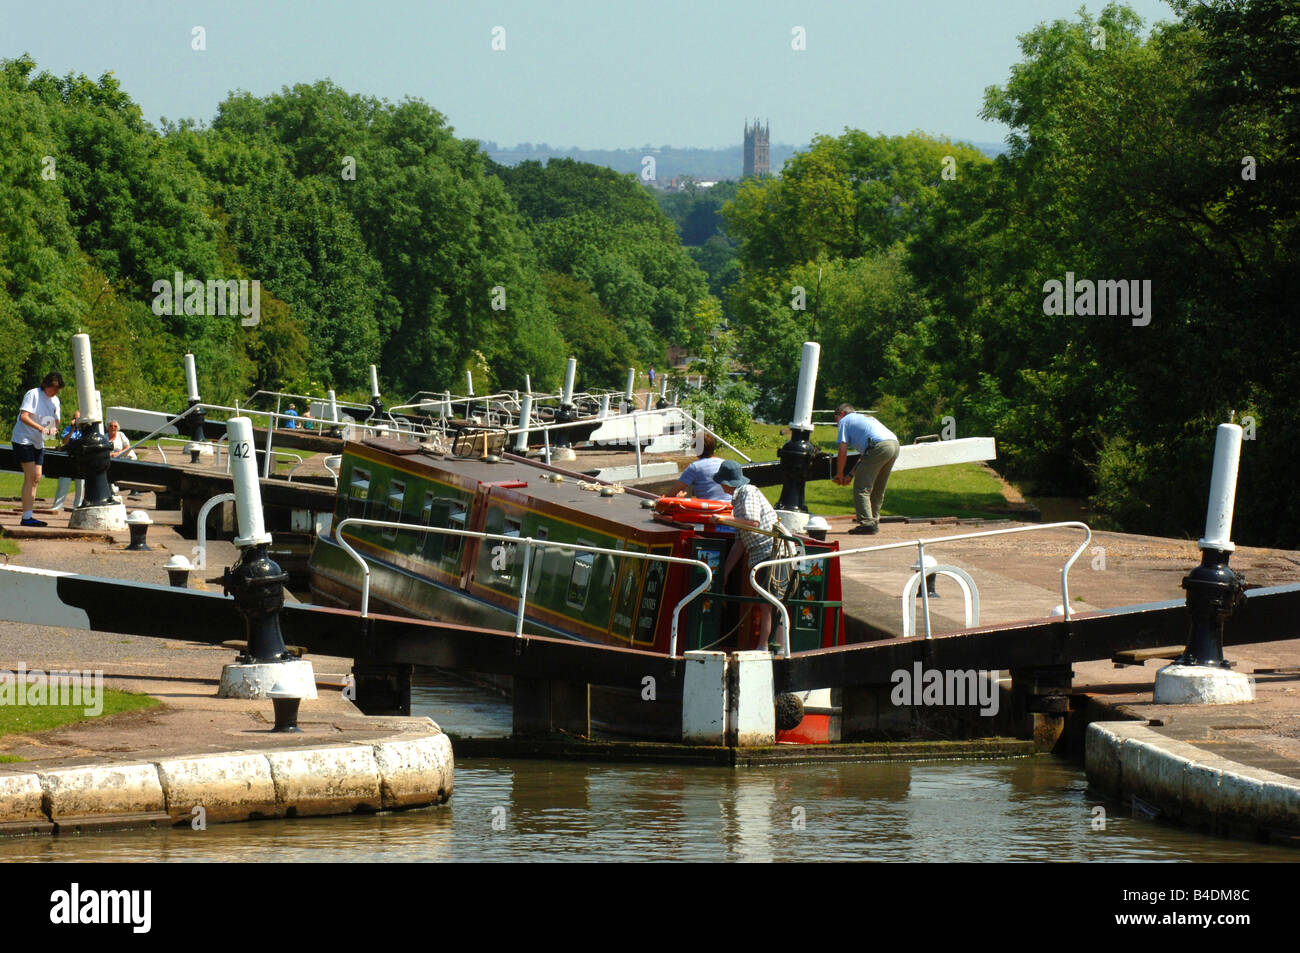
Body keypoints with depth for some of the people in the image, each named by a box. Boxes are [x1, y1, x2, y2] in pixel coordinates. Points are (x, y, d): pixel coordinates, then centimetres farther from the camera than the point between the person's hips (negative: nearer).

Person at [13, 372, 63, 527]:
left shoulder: (55, 400, 9)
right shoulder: (33, 394, -13)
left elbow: (56, 421, 10)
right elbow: (23, 416, -21)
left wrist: (54, 429, -14)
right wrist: (41, 428, -30)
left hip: (38, 443, 8)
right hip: (23, 439, -8)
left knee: (37, 477, 4)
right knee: (30, 476, -15)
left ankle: (29, 516, 7)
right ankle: (27, 516, -18)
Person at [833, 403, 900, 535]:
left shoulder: (844, 421, 15)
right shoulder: (865, 418, 37)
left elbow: (843, 453, 6)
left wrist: (839, 474, 19)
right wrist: (851, 475, 40)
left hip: (879, 447, -8)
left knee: (861, 488, -4)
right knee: (878, 490, 19)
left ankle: (867, 523, -13)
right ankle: (874, 522, 20)